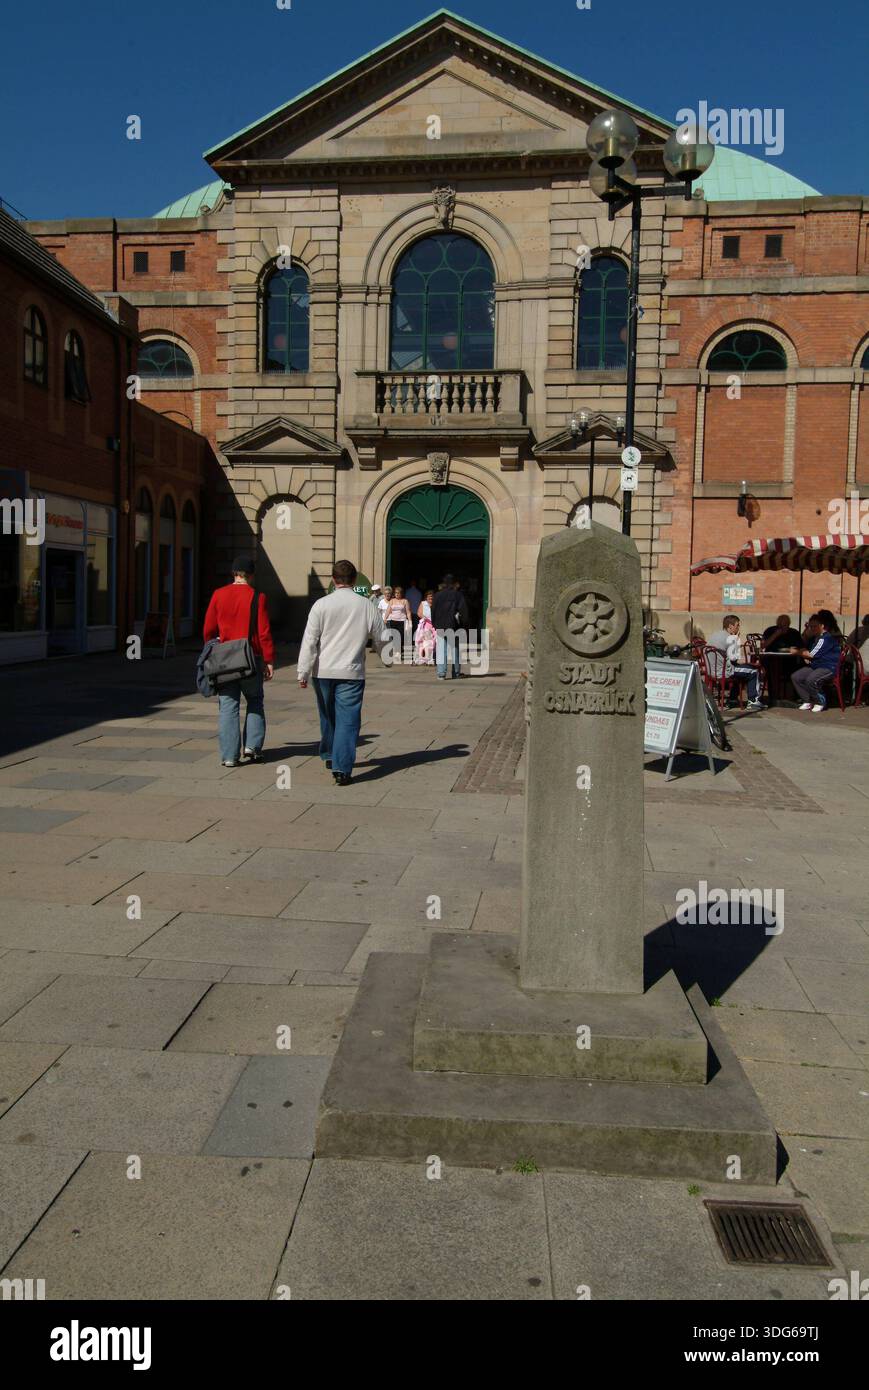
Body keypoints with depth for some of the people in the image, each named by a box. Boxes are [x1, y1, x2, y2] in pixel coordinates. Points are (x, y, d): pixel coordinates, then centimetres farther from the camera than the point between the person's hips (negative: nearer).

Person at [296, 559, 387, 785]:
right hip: (352, 673, -1)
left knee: (327, 716, 20)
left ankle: (329, 755, 37)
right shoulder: (367, 606, -1)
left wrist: (302, 672, -2)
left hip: (323, 671, 1)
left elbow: (309, 641, -6)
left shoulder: (321, 605, -4)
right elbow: (381, 638, 9)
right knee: (348, 720, -2)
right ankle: (342, 768, -10)